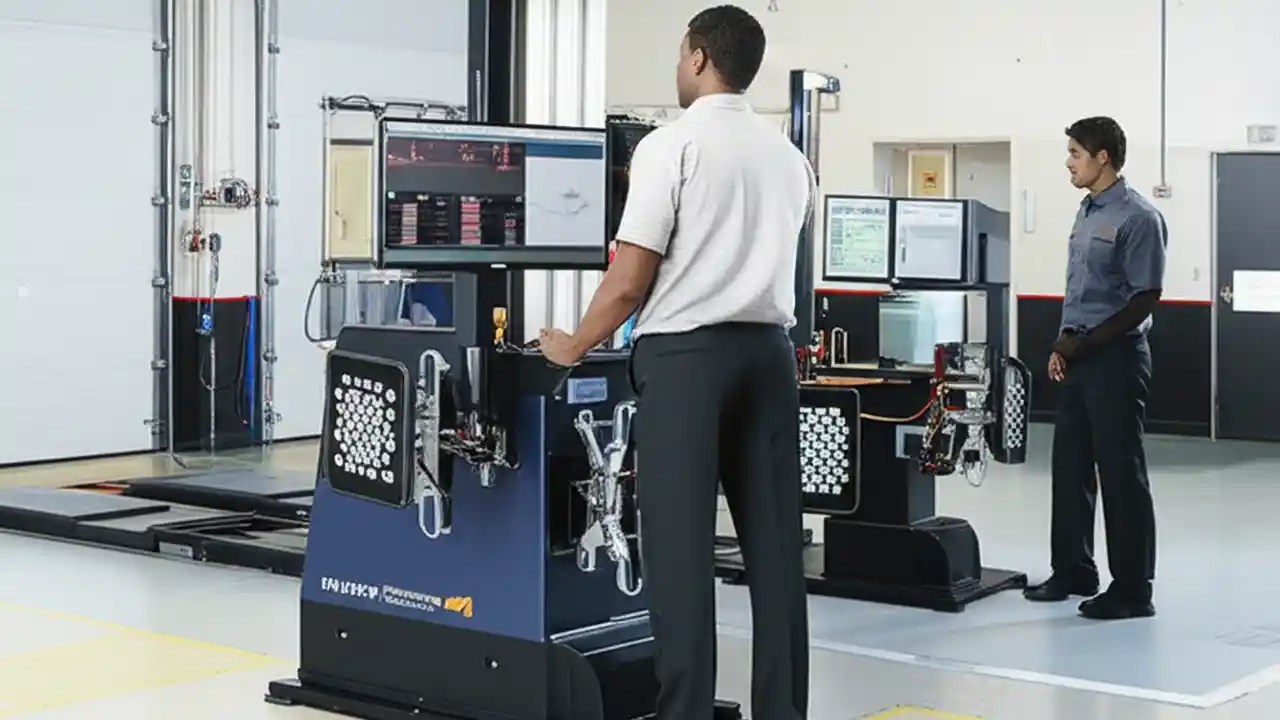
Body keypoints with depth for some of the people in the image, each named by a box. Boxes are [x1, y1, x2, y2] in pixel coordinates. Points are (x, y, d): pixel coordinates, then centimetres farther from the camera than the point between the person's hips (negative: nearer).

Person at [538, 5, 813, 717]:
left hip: (685, 352, -6)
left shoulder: (672, 145, -6)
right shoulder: (790, 156, 12)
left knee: (682, 546, -3)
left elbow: (629, 282, -9)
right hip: (768, 348, 6)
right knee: (775, 544, 7)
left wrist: (572, 348, 5)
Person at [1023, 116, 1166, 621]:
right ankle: (1074, 571, 25)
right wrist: (1063, 345, 8)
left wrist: (1086, 343, -15)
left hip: (1116, 357, -8)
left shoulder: (1138, 218, -13)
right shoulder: (1087, 212, 12)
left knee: (1121, 473, -2)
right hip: (1079, 357, 8)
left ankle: (1133, 589, 7)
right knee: (1070, 466, 13)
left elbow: (1145, 298, -15)